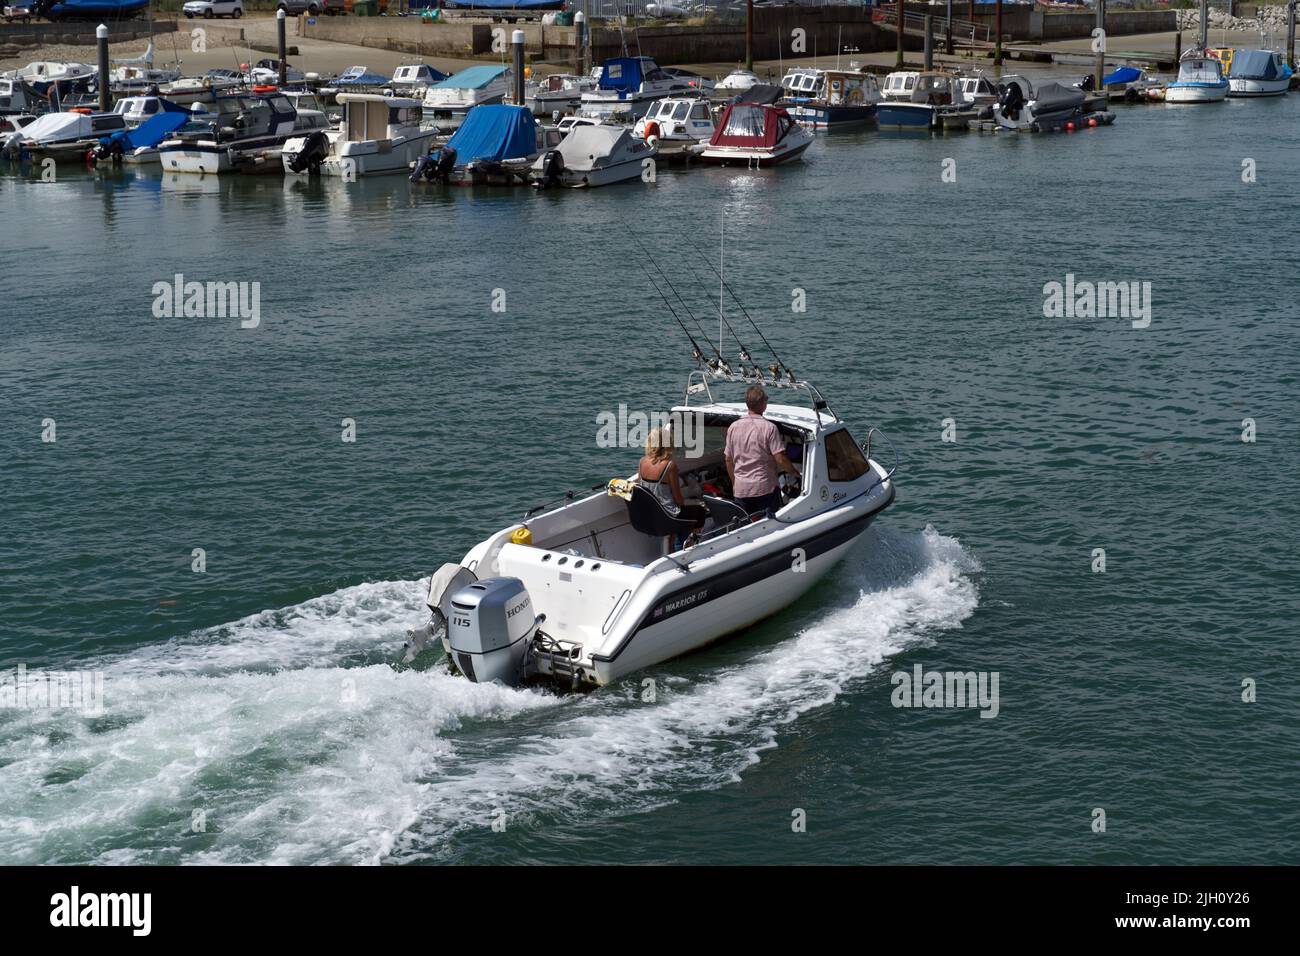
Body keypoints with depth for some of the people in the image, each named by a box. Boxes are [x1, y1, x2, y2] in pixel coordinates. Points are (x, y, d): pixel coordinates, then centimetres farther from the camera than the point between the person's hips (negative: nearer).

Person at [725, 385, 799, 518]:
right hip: (765, 487, -4)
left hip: (741, 489, 4)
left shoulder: (733, 427, 2)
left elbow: (728, 460, 9)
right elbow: (780, 459, -15)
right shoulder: (769, 427, -12)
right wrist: (795, 473, 3)